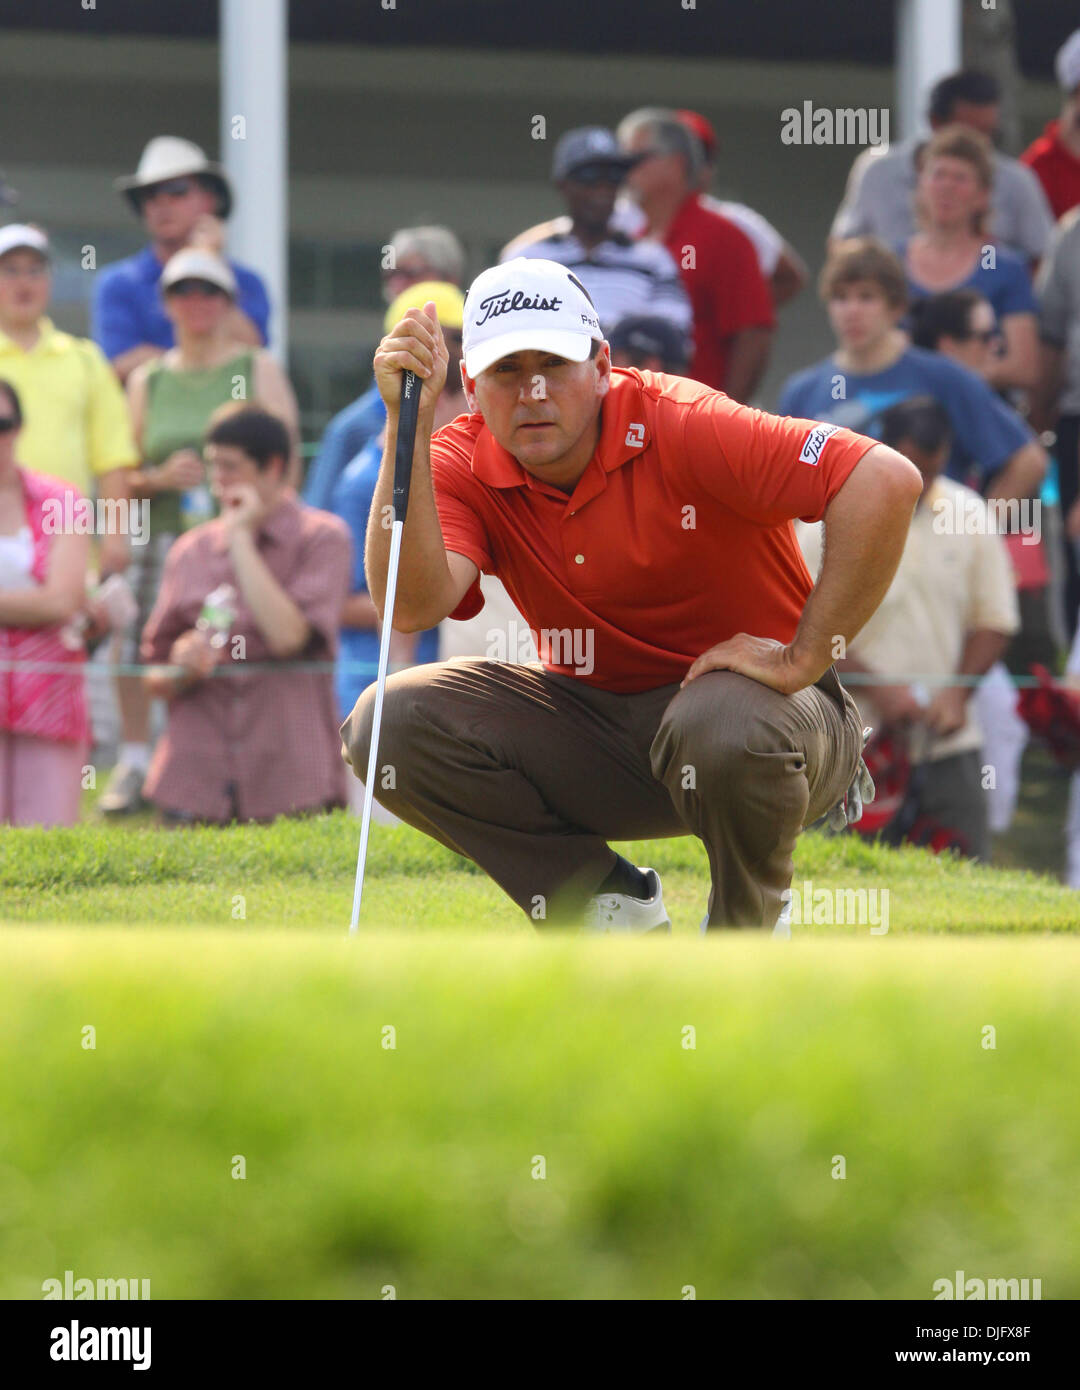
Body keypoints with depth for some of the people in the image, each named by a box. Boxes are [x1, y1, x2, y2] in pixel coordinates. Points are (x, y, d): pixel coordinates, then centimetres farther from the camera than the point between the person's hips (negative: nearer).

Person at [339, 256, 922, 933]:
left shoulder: (678, 427, -22)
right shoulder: (460, 466, -8)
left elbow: (887, 481, -31)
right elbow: (413, 606, -27)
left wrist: (803, 659, -27)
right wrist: (407, 424, -32)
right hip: (596, 720, 4)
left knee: (721, 725, -41)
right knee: (390, 723, -16)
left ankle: (747, 929, -7)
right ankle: (612, 907, 0)